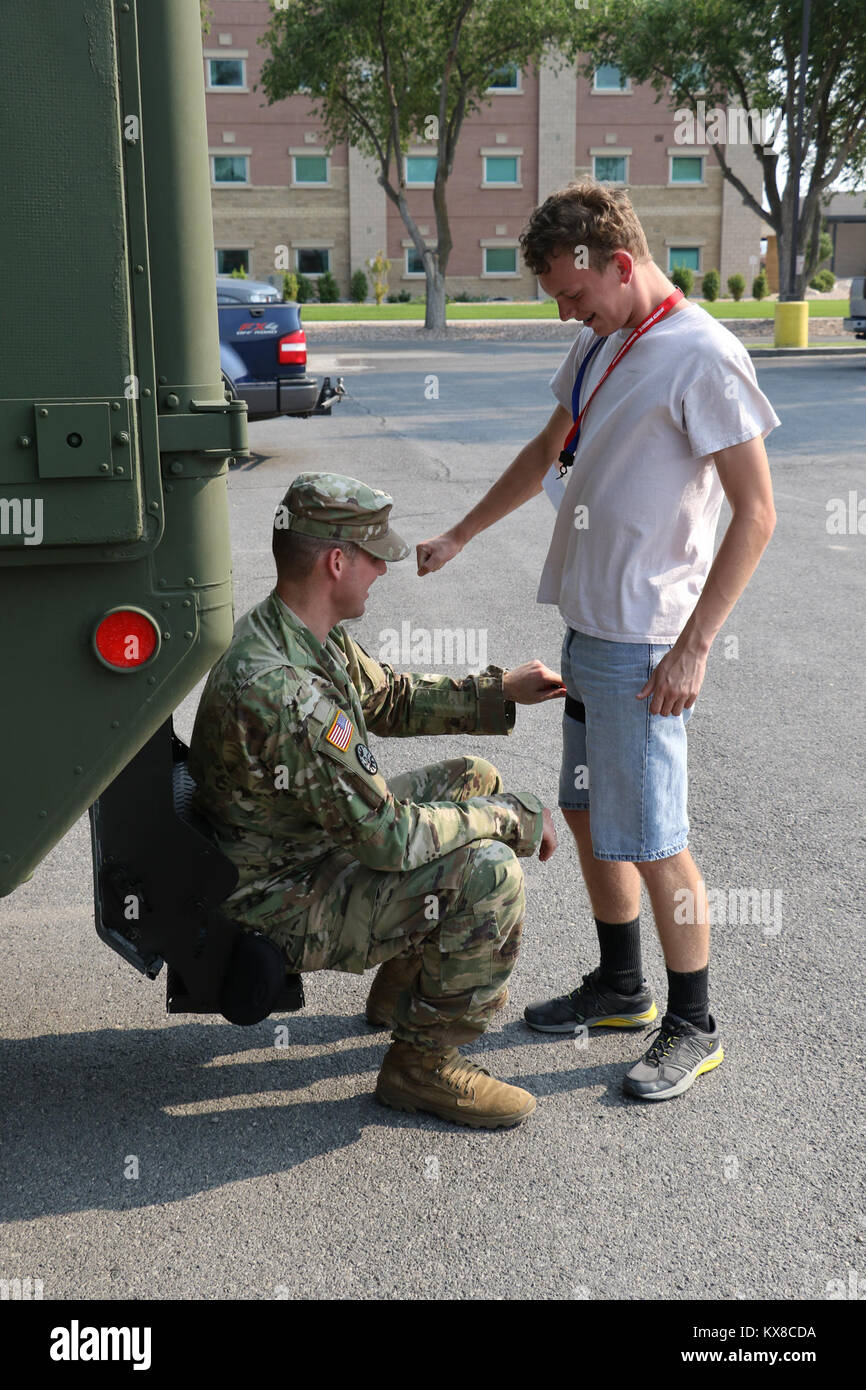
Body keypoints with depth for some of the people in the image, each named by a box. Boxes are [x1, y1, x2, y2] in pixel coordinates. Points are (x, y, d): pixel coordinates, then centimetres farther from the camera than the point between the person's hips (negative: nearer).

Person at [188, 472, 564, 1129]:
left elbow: (391, 699, 18)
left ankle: (406, 985, 27)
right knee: (490, 873, -24)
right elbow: (389, 836, -31)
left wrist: (498, 691, 7)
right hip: (285, 907, -10)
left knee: (475, 780, 16)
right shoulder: (276, 688, -34)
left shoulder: (312, 633, -1)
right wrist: (515, 818, -19)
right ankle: (423, 1062, -3)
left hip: (322, 840, 10)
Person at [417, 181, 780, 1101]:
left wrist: (693, 646, -19)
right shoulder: (598, 346, 12)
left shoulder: (703, 358, -15)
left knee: (649, 840, -1)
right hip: (586, 626, 9)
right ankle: (620, 988, 34)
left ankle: (693, 1026, 16)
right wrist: (459, 537, 25)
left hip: (642, 645, -9)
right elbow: (545, 455, 26)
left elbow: (755, 515, -16)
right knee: (587, 814, 17)